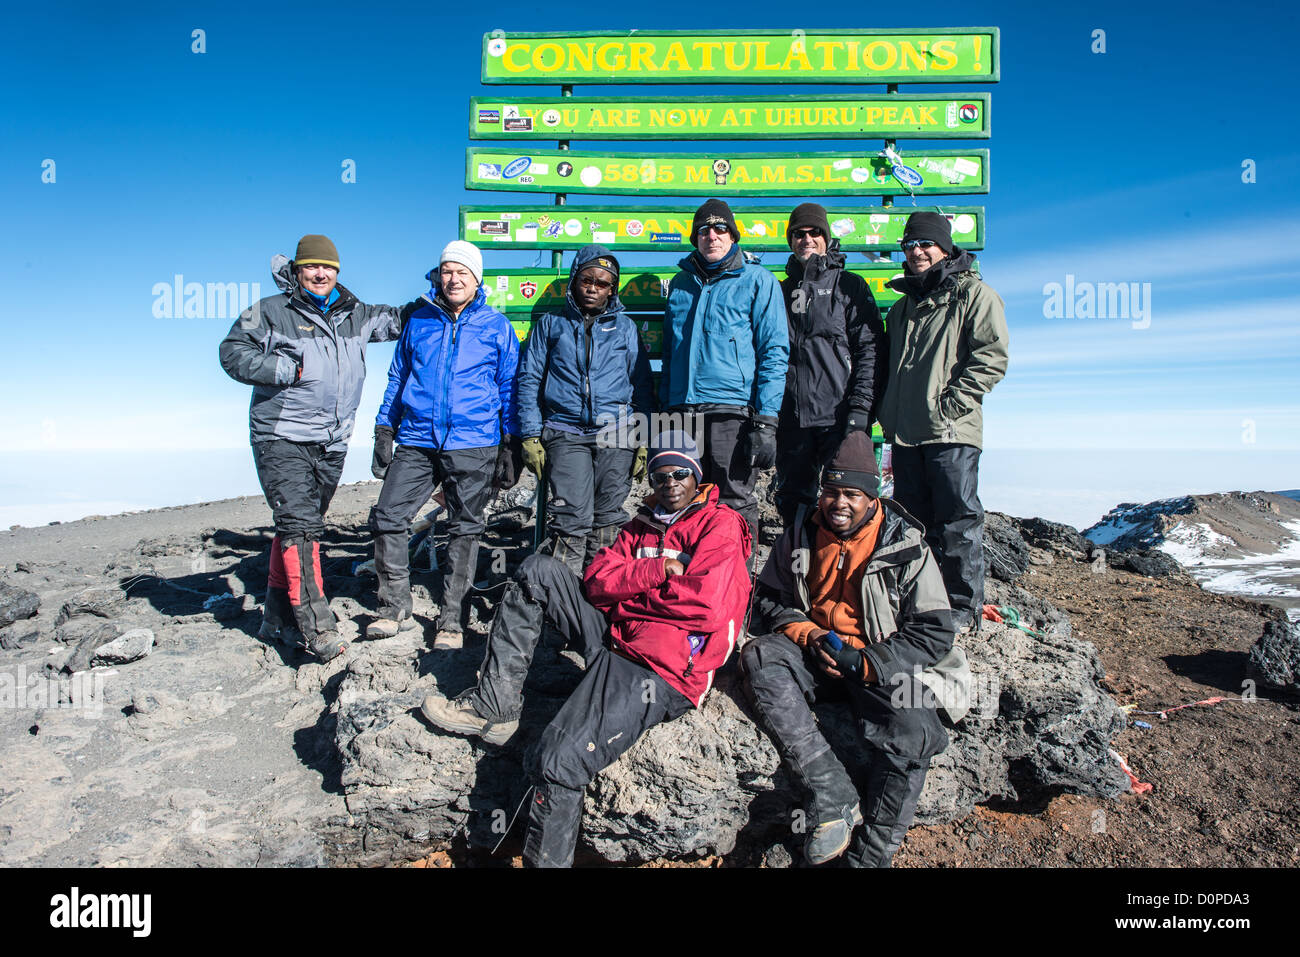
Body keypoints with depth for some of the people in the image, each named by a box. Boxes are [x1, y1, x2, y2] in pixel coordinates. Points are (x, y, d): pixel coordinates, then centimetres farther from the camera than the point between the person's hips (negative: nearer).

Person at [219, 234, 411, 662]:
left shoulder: (354, 316, 14)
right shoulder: (270, 312, 1)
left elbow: (395, 320, 27)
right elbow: (233, 352, -5)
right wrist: (291, 369, -14)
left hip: (332, 444, 6)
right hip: (282, 439, -5)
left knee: (301, 526, 11)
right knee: (300, 525, -15)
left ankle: (278, 618, 22)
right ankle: (317, 626, -17)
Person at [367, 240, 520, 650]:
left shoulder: (496, 326, 6)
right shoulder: (418, 321, 12)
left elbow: (509, 387, 8)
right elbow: (397, 379, 18)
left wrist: (509, 444, 3)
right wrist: (384, 430, 12)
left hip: (473, 446, -2)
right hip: (416, 442, 3)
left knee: (465, 530, 3)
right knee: (387, 517, -4)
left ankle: (452, 620, 13)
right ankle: (395, 608, 11)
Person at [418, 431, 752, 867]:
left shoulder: (719, 524, -3)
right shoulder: (642, 525, 19)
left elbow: (706, 606, -17)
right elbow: (597, 580, 6)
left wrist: (627, 591, -4)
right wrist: (658, 572, -8)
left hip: (660, 674, -8)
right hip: (617, 640, 8)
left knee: (557, 761, -25)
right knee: (538, 570, 2)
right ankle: (494, 705, -1)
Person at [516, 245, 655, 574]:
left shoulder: (624, 327, 18)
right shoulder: (551, 324, 17)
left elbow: (642, 386, 15)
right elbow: (529, 381, 12)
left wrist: (645, 442, 5)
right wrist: (531, 436, 1)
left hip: (616, 435, 1)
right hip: (566, 434, -1)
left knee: (608, 520, 1)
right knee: (573, 518, -12)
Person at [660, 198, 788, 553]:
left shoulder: (758, 281, 3)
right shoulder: (681, 283, 18)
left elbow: (774, 352, -3)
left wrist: (766, 419, -11)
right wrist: (664, 406, 15)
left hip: (733, 411, -5)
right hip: (683, 410, 5)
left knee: (735, 503, -2)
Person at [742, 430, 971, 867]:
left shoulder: (906, 546, -5)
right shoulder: (799, 537, 5)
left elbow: (935, 633, -7)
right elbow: (767, 599, 12)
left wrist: (864, 663, -18)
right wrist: (808, 635, -9)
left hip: (882, 662, -3)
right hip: (813, 652, 3)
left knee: (911, 737, -31)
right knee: (759, 657, -28)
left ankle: (869, 856, -9)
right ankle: (834, 799, -32)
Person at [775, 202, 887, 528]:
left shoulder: (850, 286, 7)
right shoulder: (782, 290, 18)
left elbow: (870, 349, -2)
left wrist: (861, 406, -13)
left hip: (839, 416, -4)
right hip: (791, 418, 4)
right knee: (793, 506, 8)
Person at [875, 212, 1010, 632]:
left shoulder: (974, 293, 1)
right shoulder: (902, 306, 23)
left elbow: (992, 356, -9)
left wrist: (951, 403, -16)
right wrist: (888, 413, 14)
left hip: (951, 432, -7)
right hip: (905, 433, 7)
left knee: (956, 520, -4)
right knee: (912, 519, 10)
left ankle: (964, 608, 5)